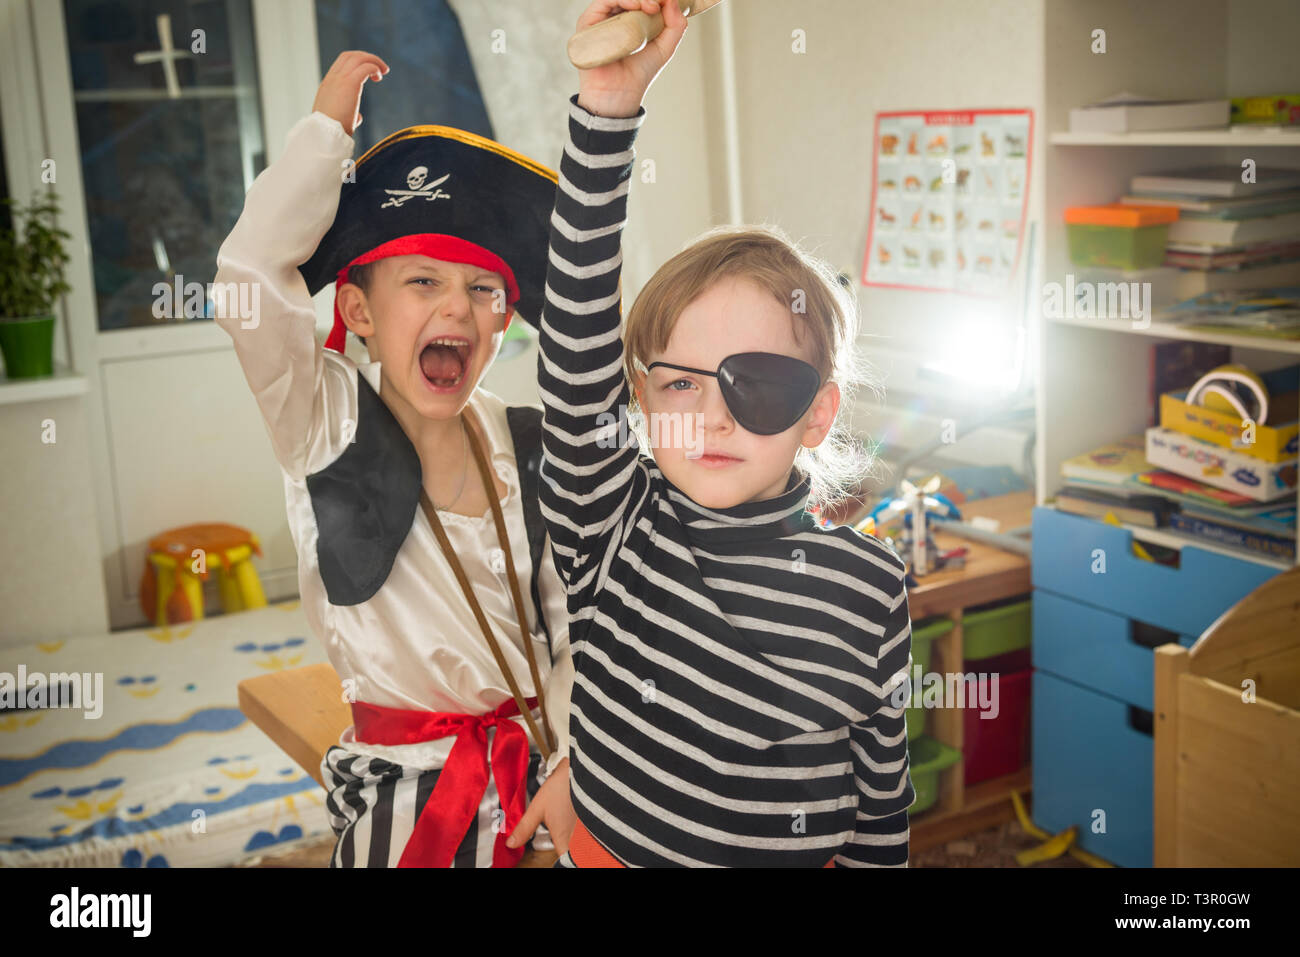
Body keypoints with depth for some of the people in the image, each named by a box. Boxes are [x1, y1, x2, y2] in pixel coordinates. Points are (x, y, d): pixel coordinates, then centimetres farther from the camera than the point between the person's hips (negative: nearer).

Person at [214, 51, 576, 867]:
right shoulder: (327, 424, -9)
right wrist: (327, 128, -16)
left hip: (535, 763, 3)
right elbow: (253, 275, -24)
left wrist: (572, 762, -4)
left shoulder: (526, 446, 1)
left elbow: (570, 617, 3)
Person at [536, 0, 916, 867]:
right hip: (599, 847, 2)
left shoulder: (870, 587, -16)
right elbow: (576, 348, -23)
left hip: (795, 856, -1)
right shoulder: (610, 529, -13)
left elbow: (886, 797, -6)